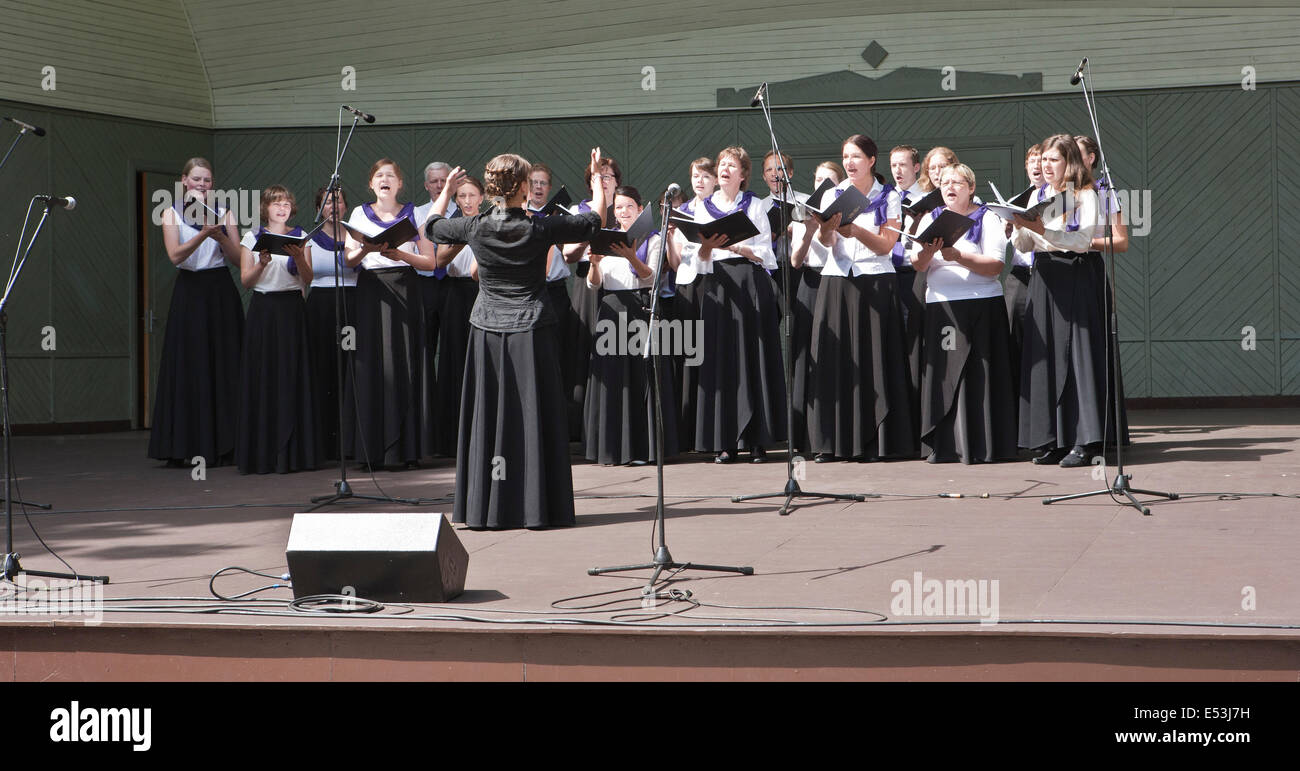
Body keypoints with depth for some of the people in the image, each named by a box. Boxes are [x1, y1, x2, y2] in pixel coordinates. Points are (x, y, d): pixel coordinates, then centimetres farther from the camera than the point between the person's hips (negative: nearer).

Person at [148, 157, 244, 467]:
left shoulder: (224, 213, 11)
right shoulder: (172, 214, 5)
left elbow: (238, 258, 3)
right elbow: (175, 255, -10)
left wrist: (220, 236, -14)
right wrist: (203, 235, -24)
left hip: (221, 292, 2)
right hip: (189, 293, -2)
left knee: (224, 366, -1)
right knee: (190, 367, -4)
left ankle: (223, 446, 3)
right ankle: (189, 447, -2)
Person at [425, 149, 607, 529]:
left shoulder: (475, 228, -5)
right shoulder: (540, 228, -10)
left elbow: (432, 225, 15)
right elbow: (596, 219, 3)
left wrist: (447, 187, 29)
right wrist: (598, 178, 18)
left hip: (487, 331, 2)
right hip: (530, 330, -2)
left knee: (487, 416, 7)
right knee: (534, 416, 2)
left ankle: (485, 508, 9)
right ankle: (536, 507, 3)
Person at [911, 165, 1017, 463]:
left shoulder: (987, 219, 4)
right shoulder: (930, 219, 15)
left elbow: (996, 266, -8)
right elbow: (917, 265, 4)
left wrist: (957, 256, -19)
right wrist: (926, 253, -18)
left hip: (982, 305, -3)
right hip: (940, 305, 3)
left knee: (979, 376, -5)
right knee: (943, 373, -3)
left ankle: (982, 447, -2)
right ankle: (943, 446, -1)